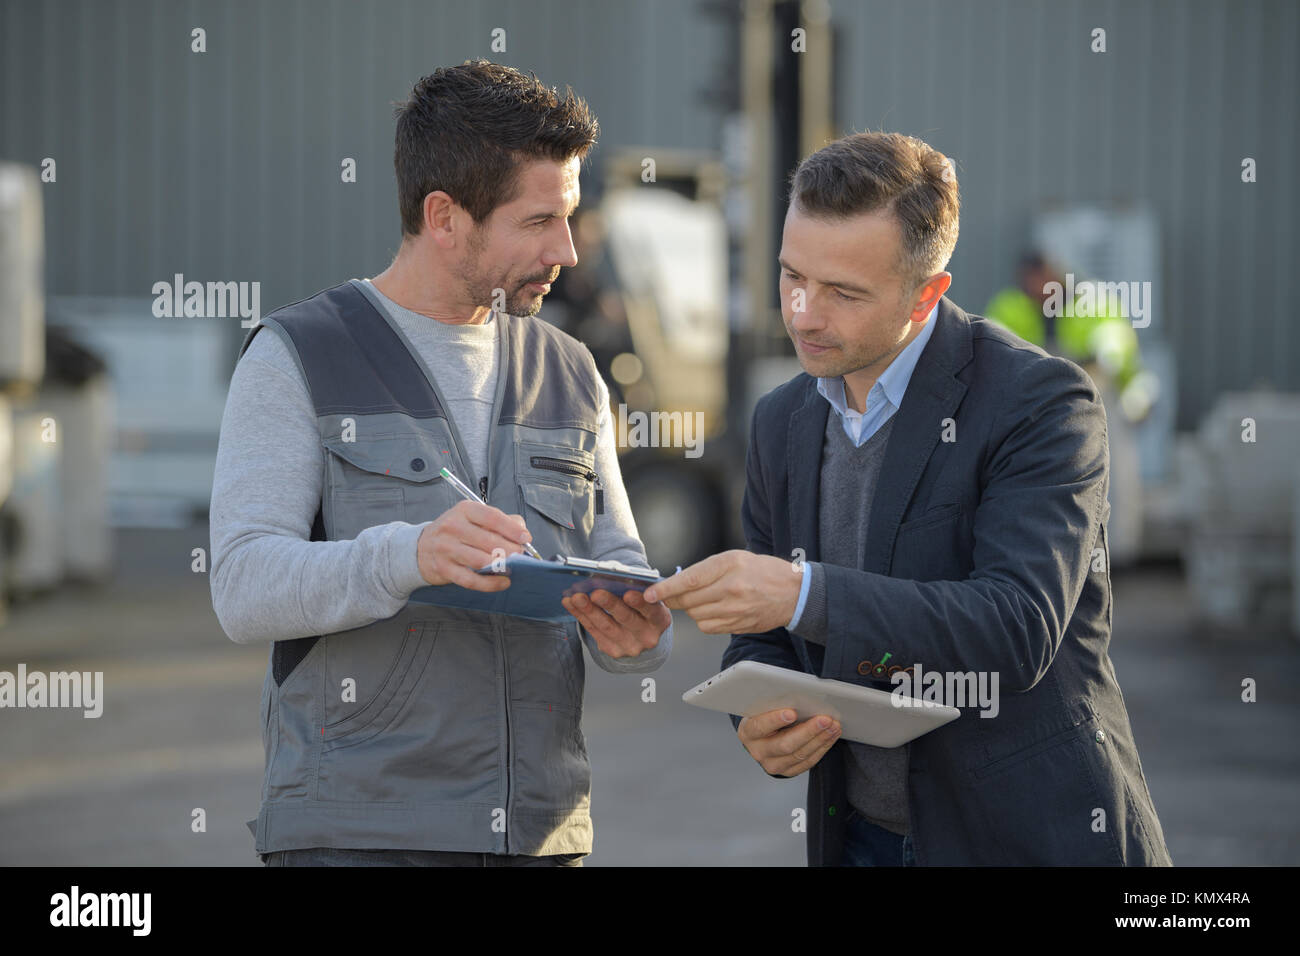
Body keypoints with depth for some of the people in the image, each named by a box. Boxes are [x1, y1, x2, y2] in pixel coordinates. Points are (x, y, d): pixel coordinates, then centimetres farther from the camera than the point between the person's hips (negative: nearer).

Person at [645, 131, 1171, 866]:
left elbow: (1019, 630, -26)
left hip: (1031, 839, -5)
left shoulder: (1041, 399, -15)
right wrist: (760, 721, -12)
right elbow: (761, 638, 11)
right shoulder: (783, 420, 5)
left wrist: (804, 593, -35)